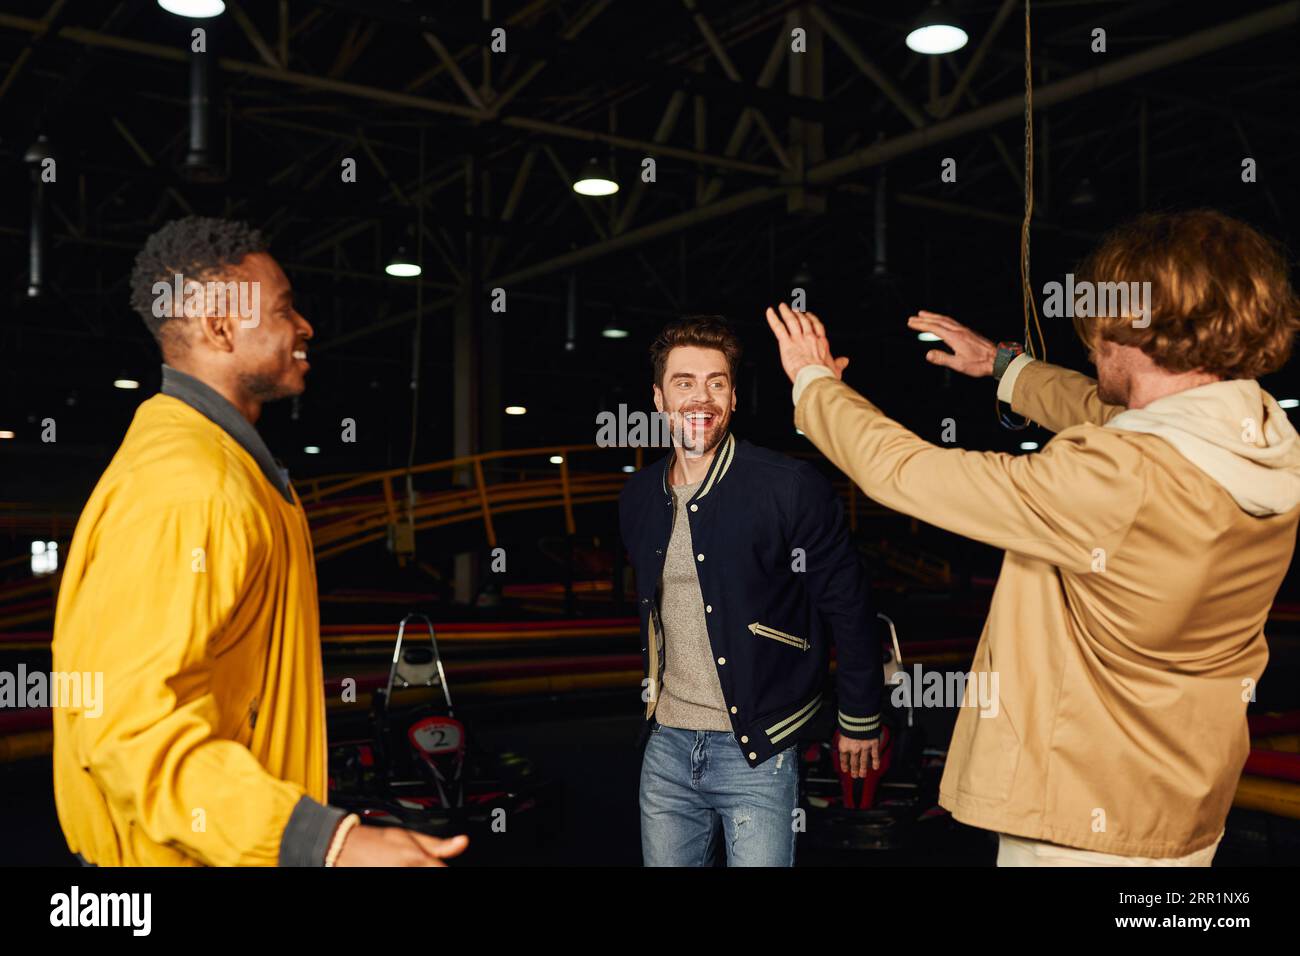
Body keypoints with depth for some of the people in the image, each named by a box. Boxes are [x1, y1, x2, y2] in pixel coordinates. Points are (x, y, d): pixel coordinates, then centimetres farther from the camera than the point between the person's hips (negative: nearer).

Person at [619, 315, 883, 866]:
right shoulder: (639, 496, 5)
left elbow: (847, 606, -7)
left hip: (757, 753, -5)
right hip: (666, 745, 5)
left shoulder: (792, 488, -13)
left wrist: (859, 719, -1)